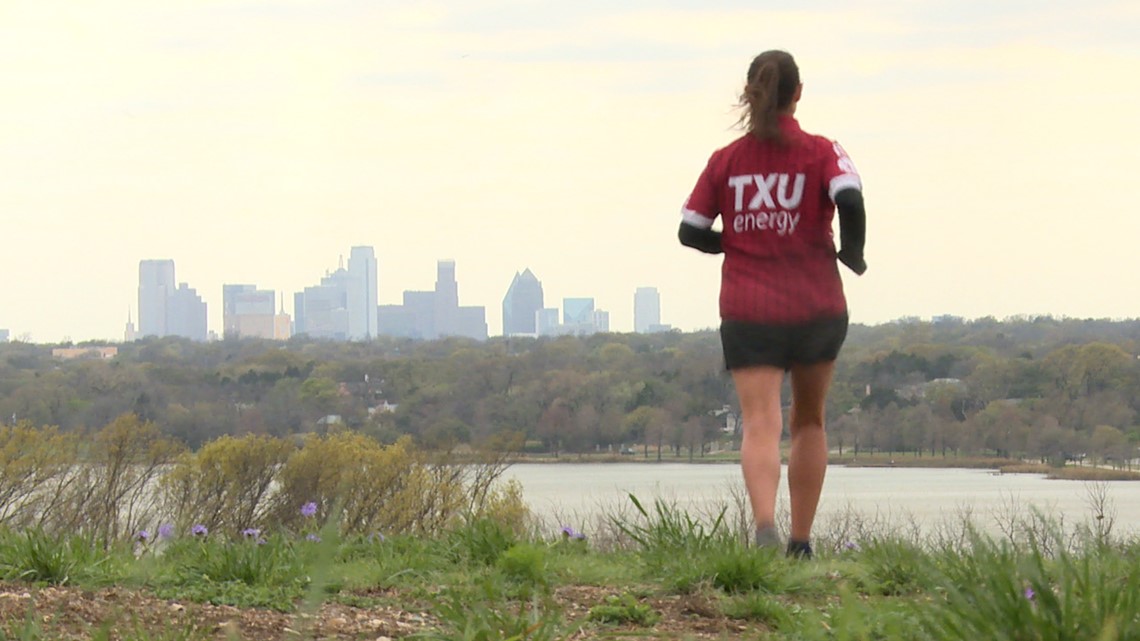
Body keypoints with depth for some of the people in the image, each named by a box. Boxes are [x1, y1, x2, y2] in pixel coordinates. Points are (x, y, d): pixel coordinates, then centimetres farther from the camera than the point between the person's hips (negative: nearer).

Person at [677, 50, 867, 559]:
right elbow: (851, 201, -18)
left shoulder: (725, 161, 4)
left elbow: (690, 232, 4)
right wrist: (851, 253, 0)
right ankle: (800, 541, 21)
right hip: (817, 308, 0)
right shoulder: (821, 152, -1)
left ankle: (765, 524, -33)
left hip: (747, 313, 0)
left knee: (761, 425, -8)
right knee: (809, 422, 19)